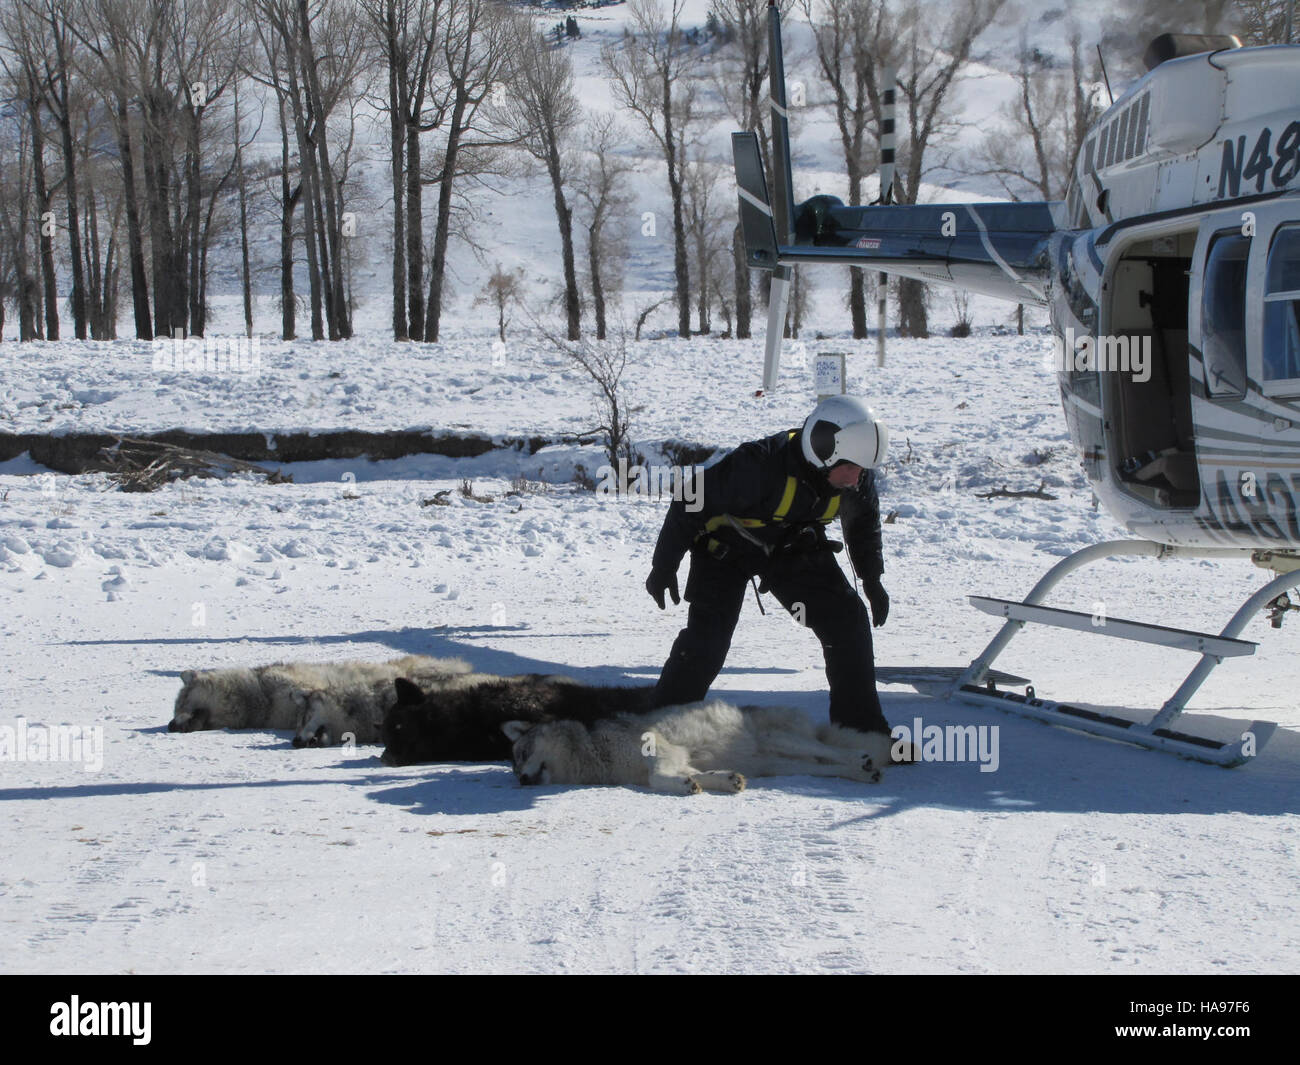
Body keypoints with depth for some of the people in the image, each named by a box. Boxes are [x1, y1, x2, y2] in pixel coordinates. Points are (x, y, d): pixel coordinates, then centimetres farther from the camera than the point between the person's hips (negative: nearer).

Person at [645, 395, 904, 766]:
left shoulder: (856, 478, -20)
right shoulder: (760, 466, -38)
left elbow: (863, 520, 6)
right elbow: (692, 501, -26)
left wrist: (872, 578, 10)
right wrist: (664, 565, -19)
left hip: (795, 548, 5)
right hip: (727, 547, -5)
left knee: (849, 623, -8)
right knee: (706, 640, -18)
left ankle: (863, 732, 2)